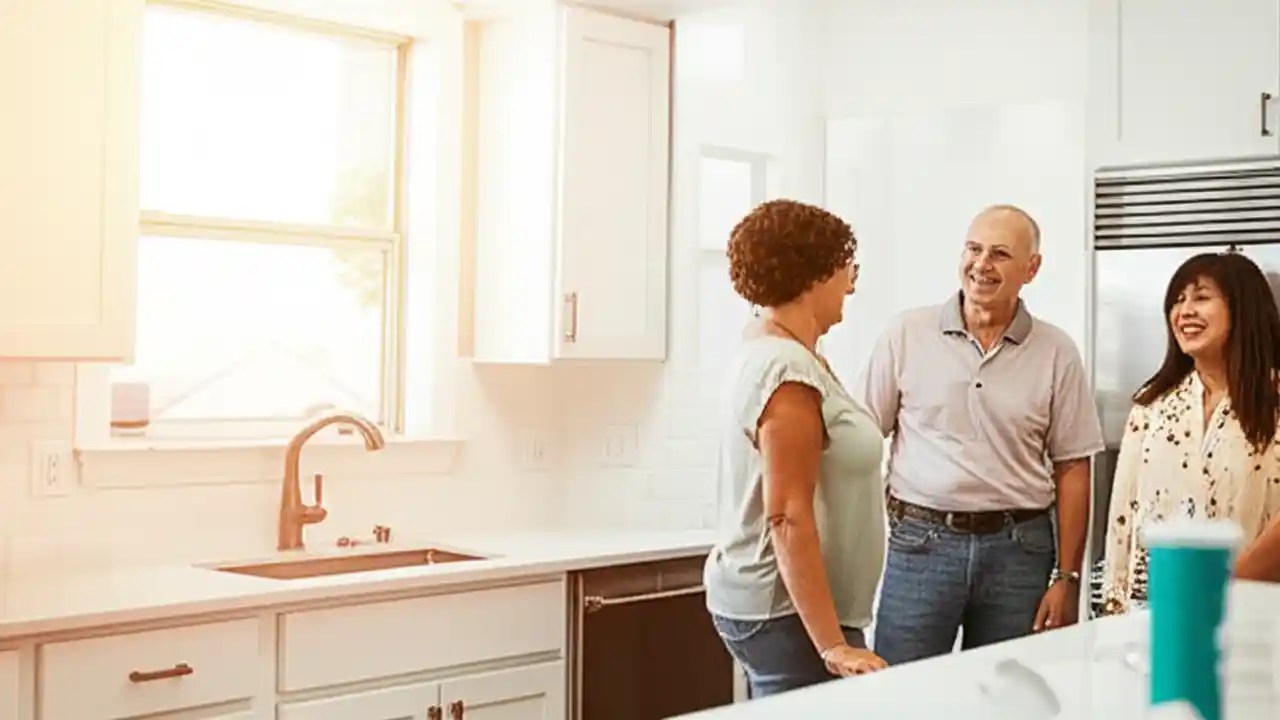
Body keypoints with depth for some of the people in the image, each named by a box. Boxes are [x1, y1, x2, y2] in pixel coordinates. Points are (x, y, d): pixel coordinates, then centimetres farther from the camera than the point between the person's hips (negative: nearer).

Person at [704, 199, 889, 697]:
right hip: (785, 613, -10)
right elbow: (789, 520, -23)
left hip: (765, 600, 10)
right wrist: (833, 646, -23)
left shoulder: (765, 352, 11)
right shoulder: (789, 372, -19)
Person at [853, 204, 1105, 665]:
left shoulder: (1057, 354, 4)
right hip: (921, 542, -1)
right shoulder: (907, 334, 1)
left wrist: (1068, 579, 2)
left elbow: (1072, 471, 5)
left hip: (1019, 549, 1)